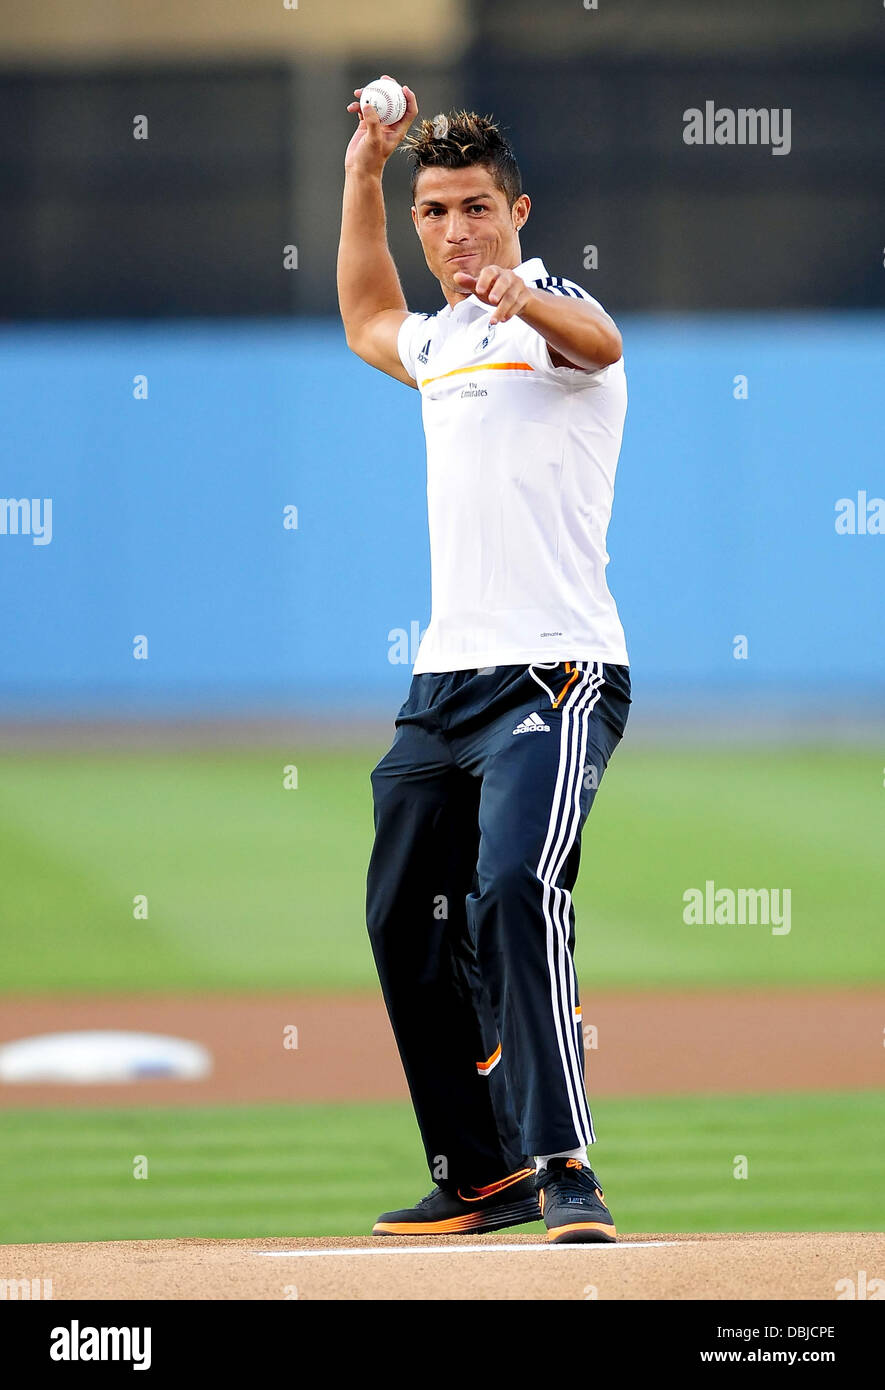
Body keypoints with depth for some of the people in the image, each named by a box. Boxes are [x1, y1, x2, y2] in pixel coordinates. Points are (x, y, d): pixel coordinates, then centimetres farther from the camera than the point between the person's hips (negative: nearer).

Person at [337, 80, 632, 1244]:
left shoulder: (552, 312, -5)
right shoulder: (442, 341, 19)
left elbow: (597, 343, -31)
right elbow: (367, 324, 43)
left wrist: (525, 302, -53)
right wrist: (363, 173, 35)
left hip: (554, 673, -9)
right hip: (444, 681, 9)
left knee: (515, 887, -26)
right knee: (406, 924, 12)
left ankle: (566, 1170, -28)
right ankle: (482, 1174, 23)